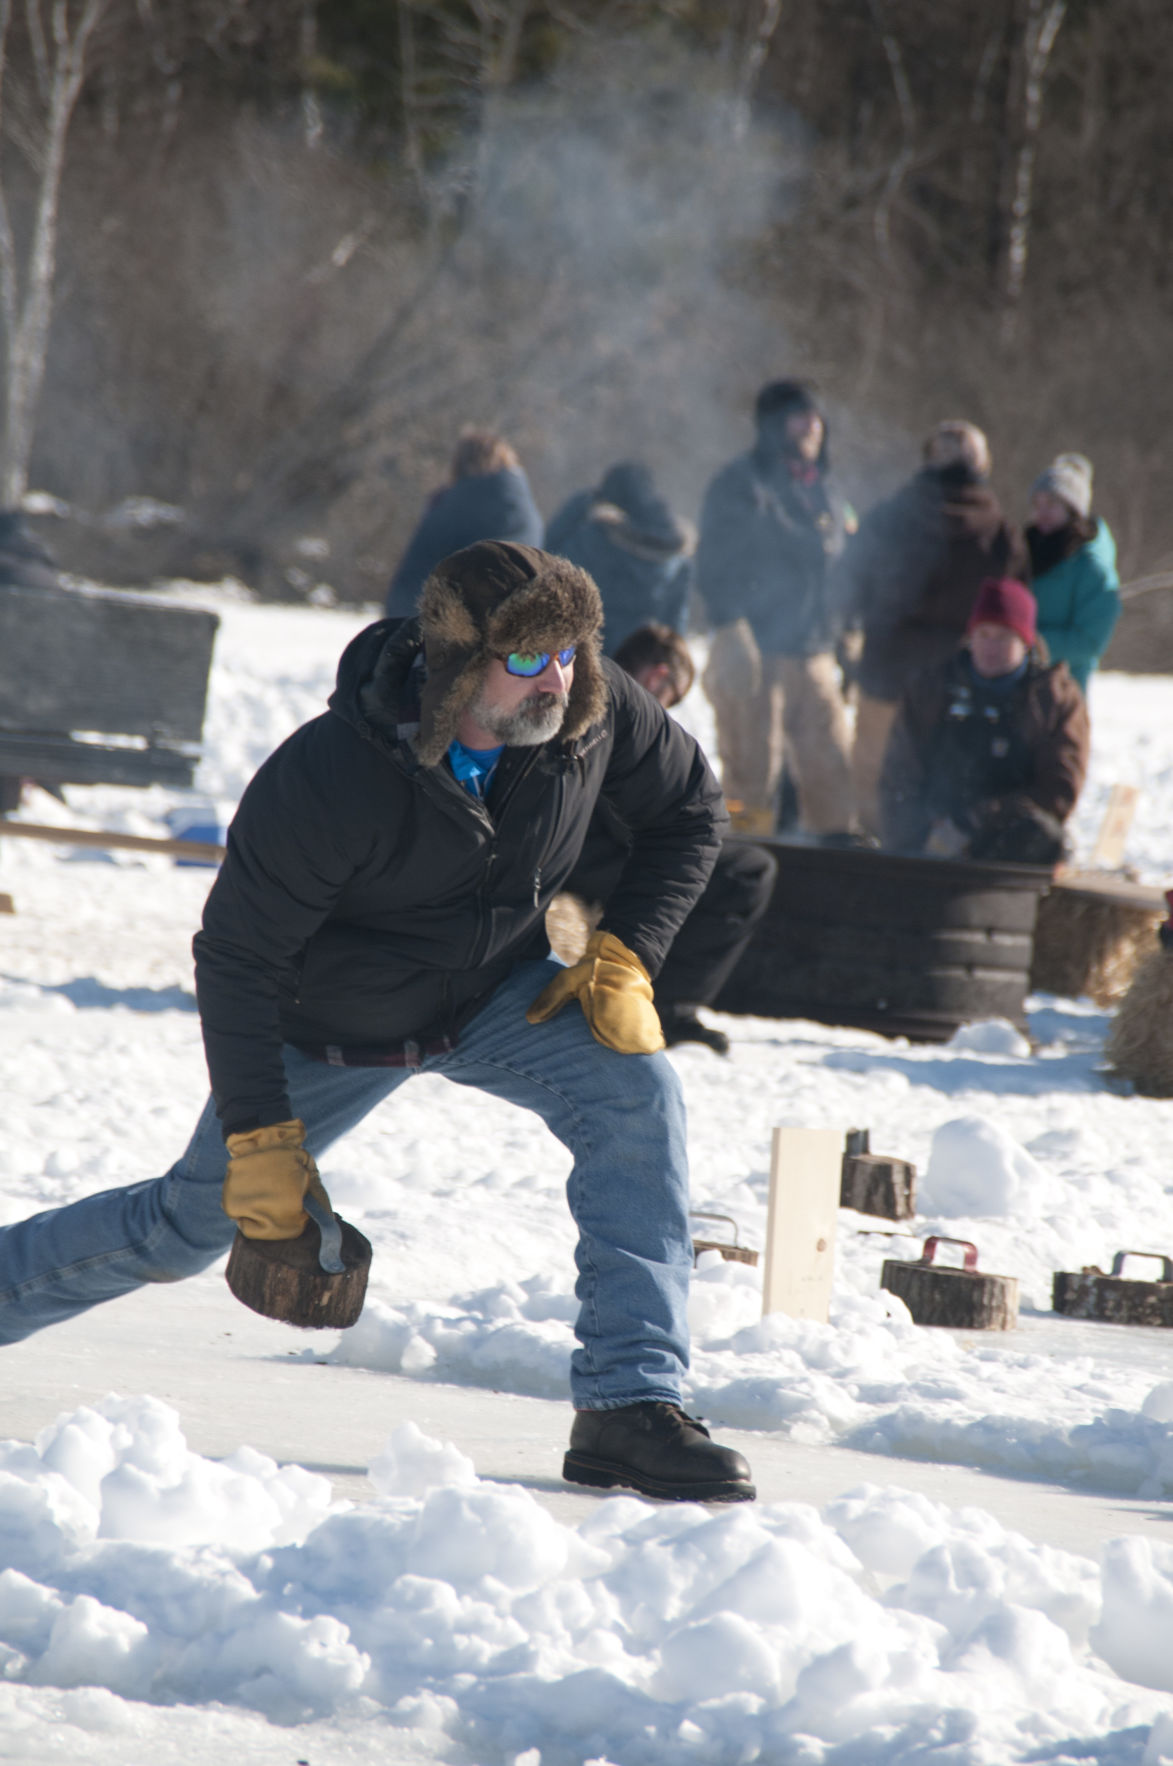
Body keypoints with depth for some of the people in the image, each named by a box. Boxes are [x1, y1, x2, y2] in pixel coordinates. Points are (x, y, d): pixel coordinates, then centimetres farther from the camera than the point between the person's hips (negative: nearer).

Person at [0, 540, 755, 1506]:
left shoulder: (596, 708, -24)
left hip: (499, 991, 3)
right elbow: (236, 961, -24)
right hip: (333, 1023, -3)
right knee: (191, 1225, 7)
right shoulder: (329, 777, -35)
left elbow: (690, 808, -2)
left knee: (634, 1087, -25)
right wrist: (259, 1136, -24)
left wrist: (624, 957, -14)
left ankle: (630, 1407, -25)